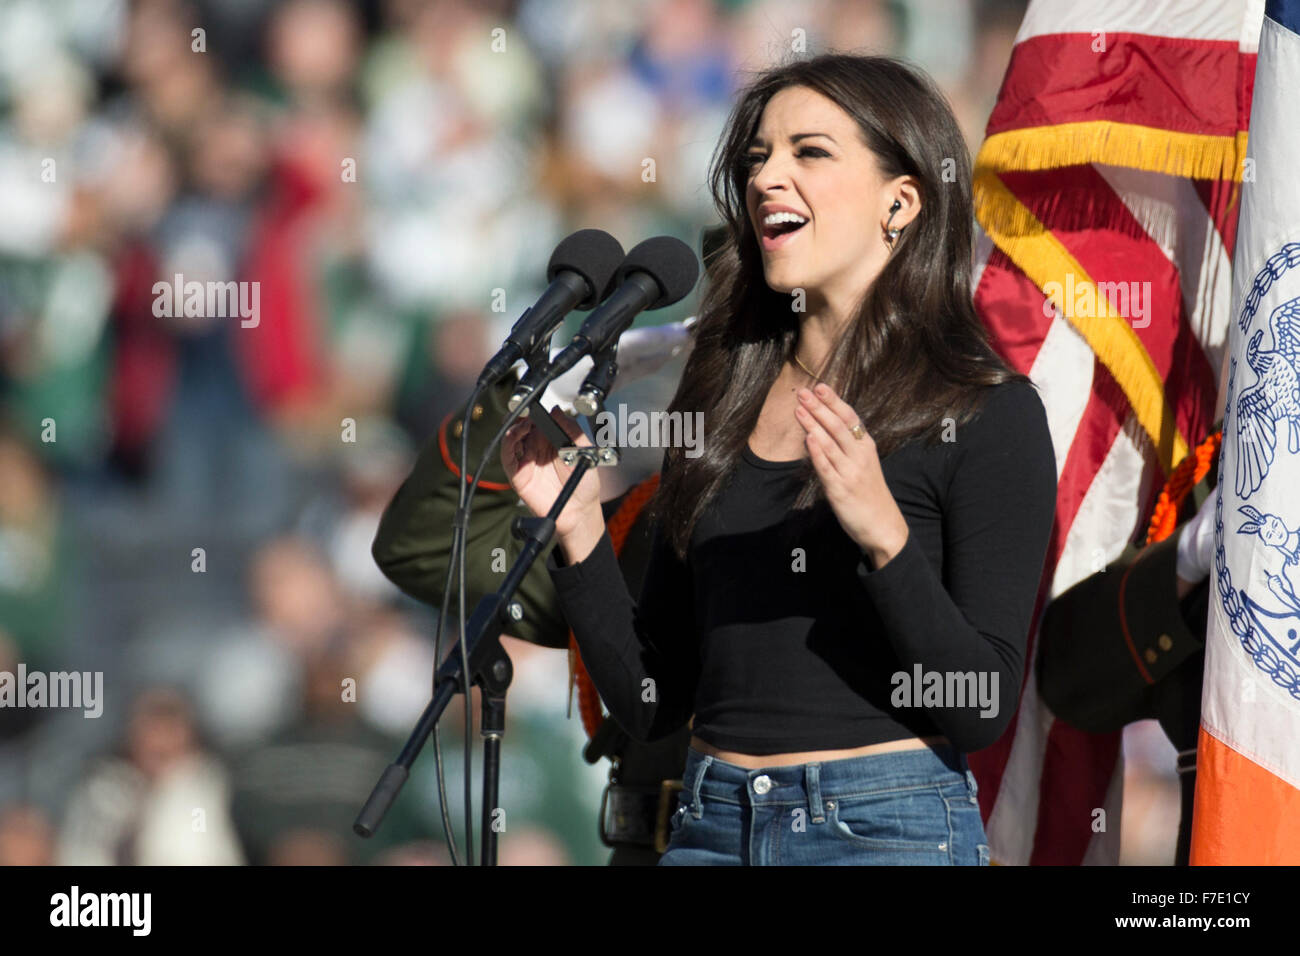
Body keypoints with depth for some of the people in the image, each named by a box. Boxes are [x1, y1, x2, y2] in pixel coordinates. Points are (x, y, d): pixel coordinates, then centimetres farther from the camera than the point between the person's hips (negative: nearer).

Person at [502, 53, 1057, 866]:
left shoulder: (985, 415, -4)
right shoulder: (720, 401, 11)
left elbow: (982, 709, -11)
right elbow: (652, 704, 10)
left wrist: (885, 538, -22)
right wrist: (579, 532, -2)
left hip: (889, 829, -5)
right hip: (710, 828, 5)